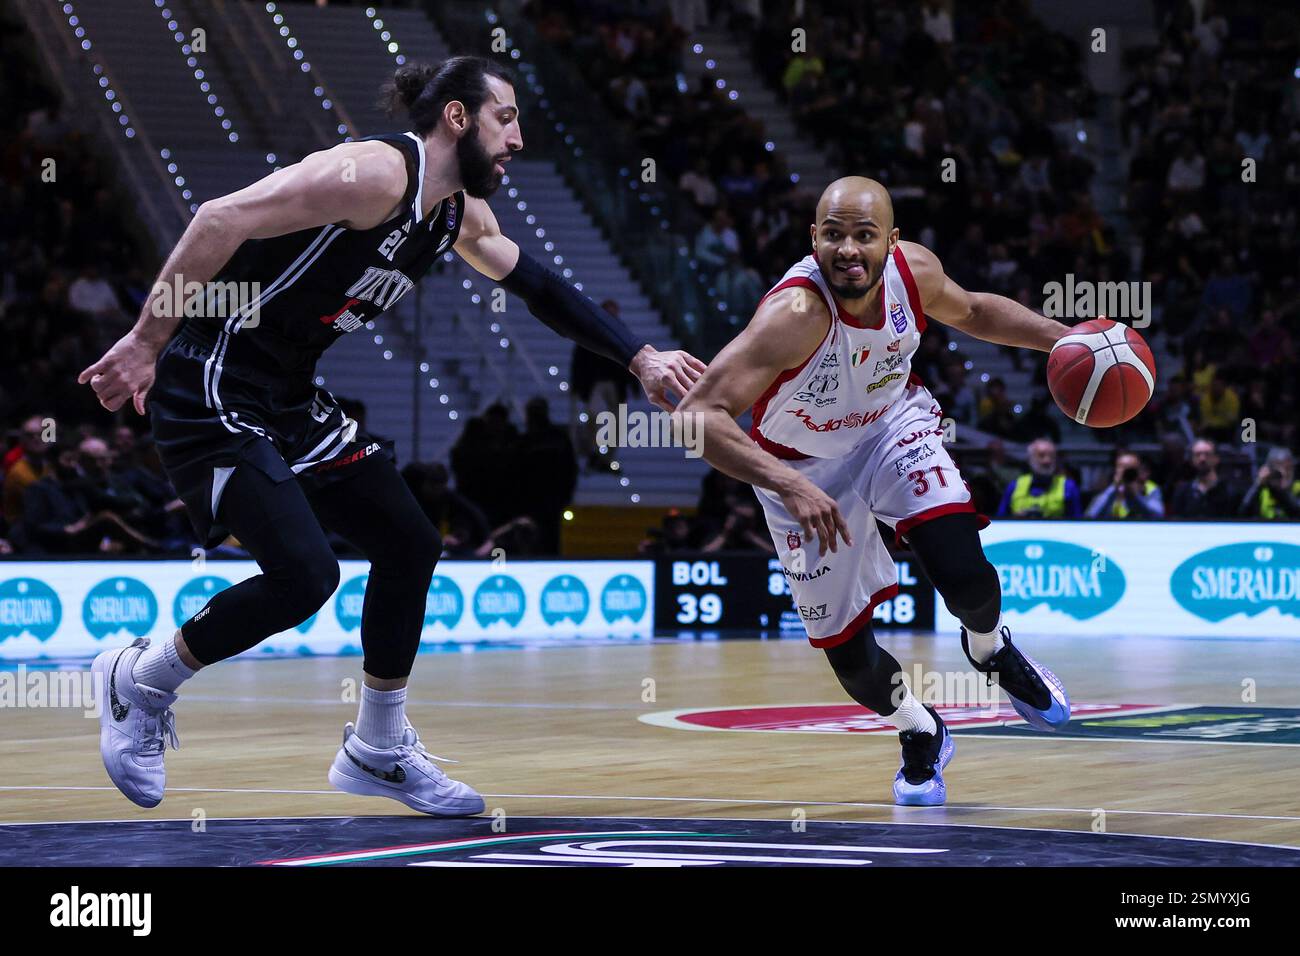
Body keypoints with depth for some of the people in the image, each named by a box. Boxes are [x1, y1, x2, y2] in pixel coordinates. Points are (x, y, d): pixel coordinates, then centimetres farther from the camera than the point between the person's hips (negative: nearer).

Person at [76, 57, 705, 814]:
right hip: (212, 390, -10)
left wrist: (640, 358, 19)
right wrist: (146, 343, -26)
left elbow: (537, 286, 24)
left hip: (288, 397, 10)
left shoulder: (462, 213, 9)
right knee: (304, 573, -18)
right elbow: (222, 219, -26)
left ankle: (380, 751, 24)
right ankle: (141, 682, 5)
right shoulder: (379, 172, -21)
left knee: (409, 545, 10)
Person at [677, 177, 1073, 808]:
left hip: (894, 426, 3)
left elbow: (969, 311, 5)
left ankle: (991, 650, 18)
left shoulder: (913, 270, -20)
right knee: (846, 653, 0)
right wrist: (790, 487, -51)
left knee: (965, 577, -19)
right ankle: (920, 735, 33)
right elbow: (698, 414, -43)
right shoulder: (795, 313, -37)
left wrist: (1060, 337, -6)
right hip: (803, 466, -3)